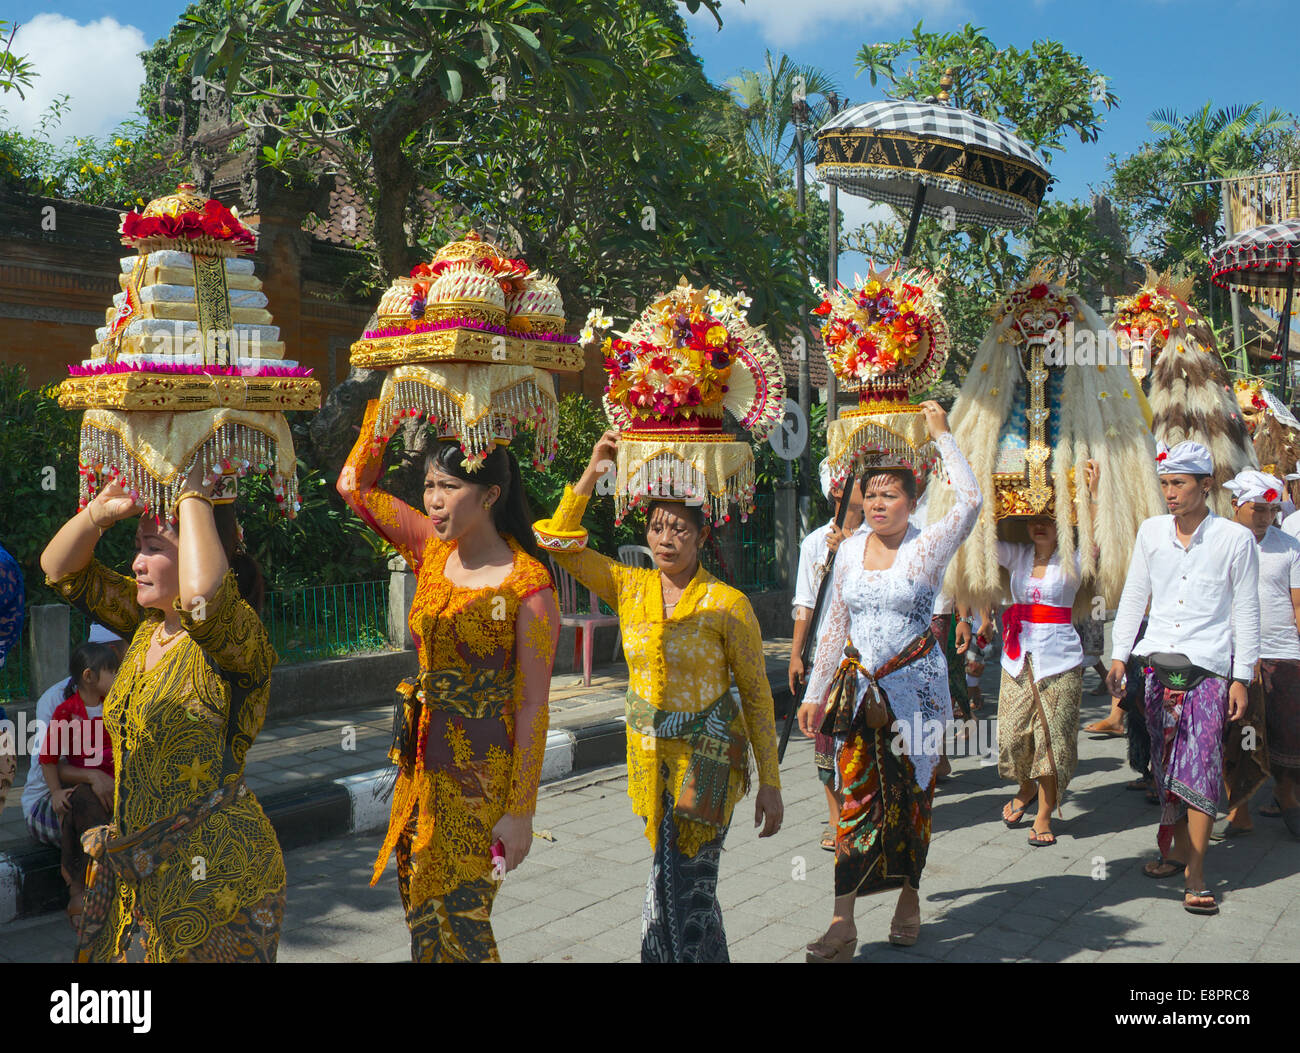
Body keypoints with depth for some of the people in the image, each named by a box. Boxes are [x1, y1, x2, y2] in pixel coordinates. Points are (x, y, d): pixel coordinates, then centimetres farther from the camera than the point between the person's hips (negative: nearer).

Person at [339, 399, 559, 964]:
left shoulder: (527, 587, -17)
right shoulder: (434, 551, 1)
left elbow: (532, 706, -15)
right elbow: (355, 485, 9)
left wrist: (521, 811, -14)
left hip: (483, 773, -6)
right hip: (421, 760, 7)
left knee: (454, 922, 2)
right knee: (422, 912, 16)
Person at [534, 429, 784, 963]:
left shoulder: (728, 604, -10)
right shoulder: (630, 588, 1)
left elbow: (757, 696, -6)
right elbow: (561, 542, -2)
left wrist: (770, 782, -6)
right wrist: (593, 472, -9)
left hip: (708, 756, -4)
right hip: (649, 752, 4)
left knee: (686, 884, -6)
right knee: (669, 874, 13)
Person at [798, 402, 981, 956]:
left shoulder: (927, 546, -6)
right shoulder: (850, 549, 6)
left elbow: (969, 499, -25)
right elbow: (835, 626, 12)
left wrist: (942, 434, -18)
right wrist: (814, 692, 11)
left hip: (915, 686, -3)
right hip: (860, 687, 3)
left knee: (911, 795, 9)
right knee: (854, 796, -1)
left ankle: (909, 897, 30)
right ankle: (843, 924, 1)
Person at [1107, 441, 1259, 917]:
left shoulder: (1235, 538, -2)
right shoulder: (1151, 531, 7)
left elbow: (1246, 611, 1)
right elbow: (1133, 595, 12)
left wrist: (1242, 677, -2)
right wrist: (1119, 655, 7)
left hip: (1209, 665, -3)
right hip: (1158, 659, 4)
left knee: (1201, 765, -8)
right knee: (1165, 763, 8)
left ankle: (1196, 874, -3)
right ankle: (1178, 848, 24)